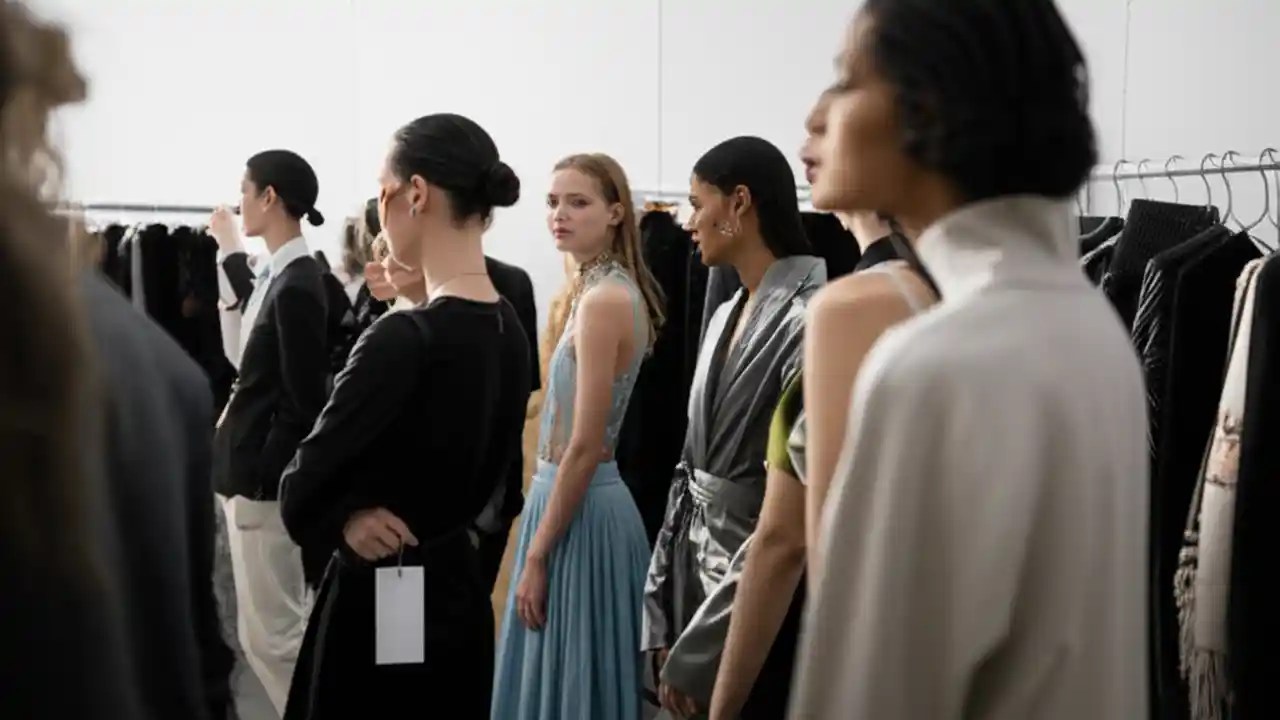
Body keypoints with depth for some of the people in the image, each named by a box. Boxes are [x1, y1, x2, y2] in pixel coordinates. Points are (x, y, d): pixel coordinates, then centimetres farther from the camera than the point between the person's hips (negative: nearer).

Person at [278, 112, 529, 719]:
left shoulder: (404, 337, -23)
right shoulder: (508, 330, 3)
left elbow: (301, 494, -18)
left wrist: (346, 519, 0)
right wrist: (389, 518, 0)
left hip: (379, 609, -8)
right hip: (457, 597, 8)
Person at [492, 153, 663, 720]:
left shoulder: (603, 299, -18)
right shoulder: (594, 291, 11)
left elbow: (585, 446, -21)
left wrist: (536, 556, -17)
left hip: (579, 510, -9)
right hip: (575, 500, 9)